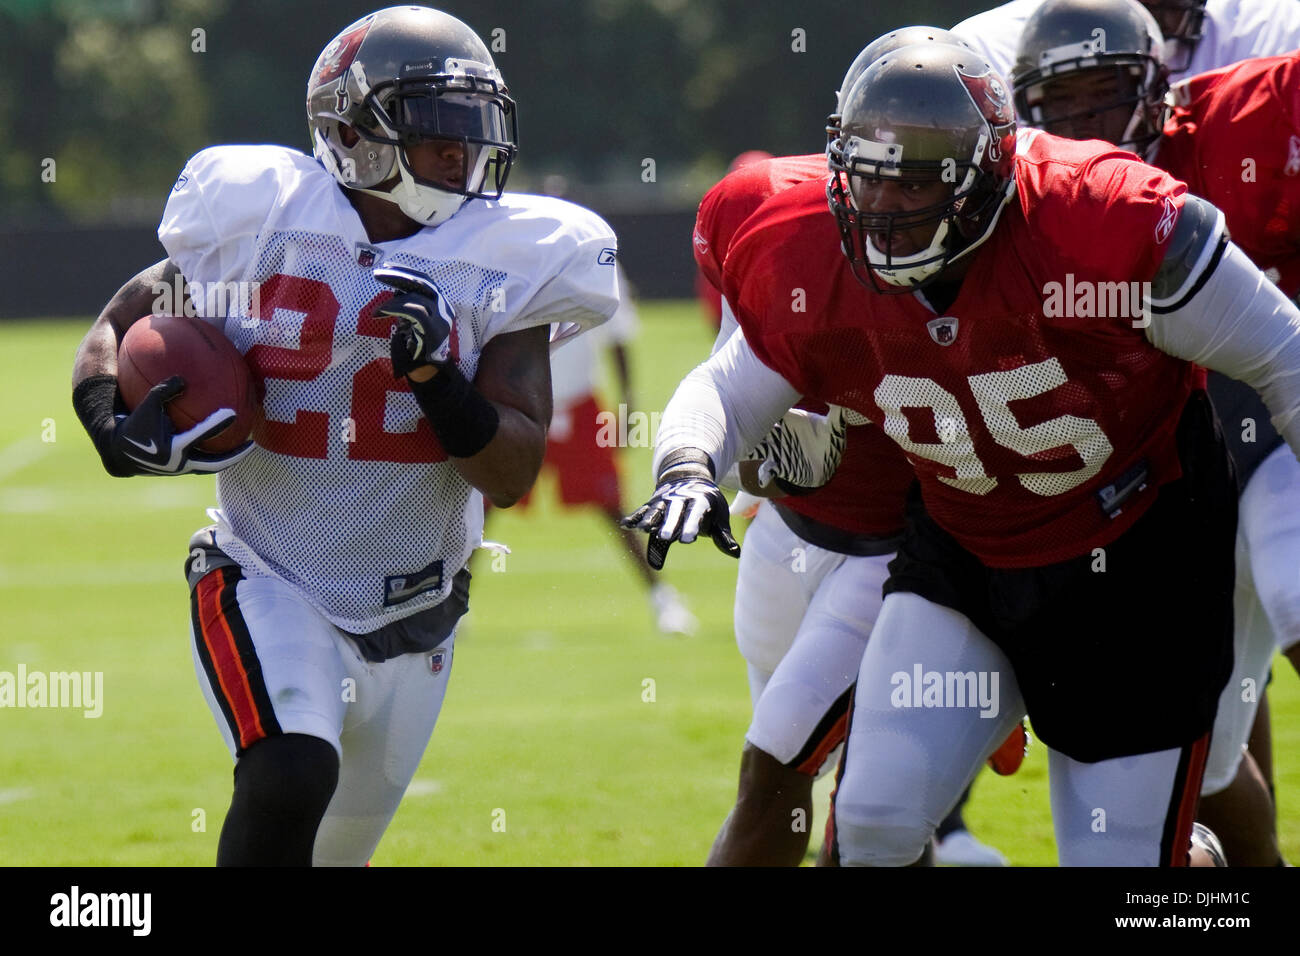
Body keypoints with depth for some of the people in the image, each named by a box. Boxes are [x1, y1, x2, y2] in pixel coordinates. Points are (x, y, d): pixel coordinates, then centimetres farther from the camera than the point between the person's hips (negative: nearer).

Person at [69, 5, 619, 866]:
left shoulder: (506, 266, -7)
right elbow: (116, 333, 3)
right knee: (290, 780, -30)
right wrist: (119, 426, -19)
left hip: (409, 617, 3)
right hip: (270, 588, -3)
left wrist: (434, 370, -27)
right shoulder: (261, 224, -9)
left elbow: (513, 475, -10)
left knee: (336, 852, 16)